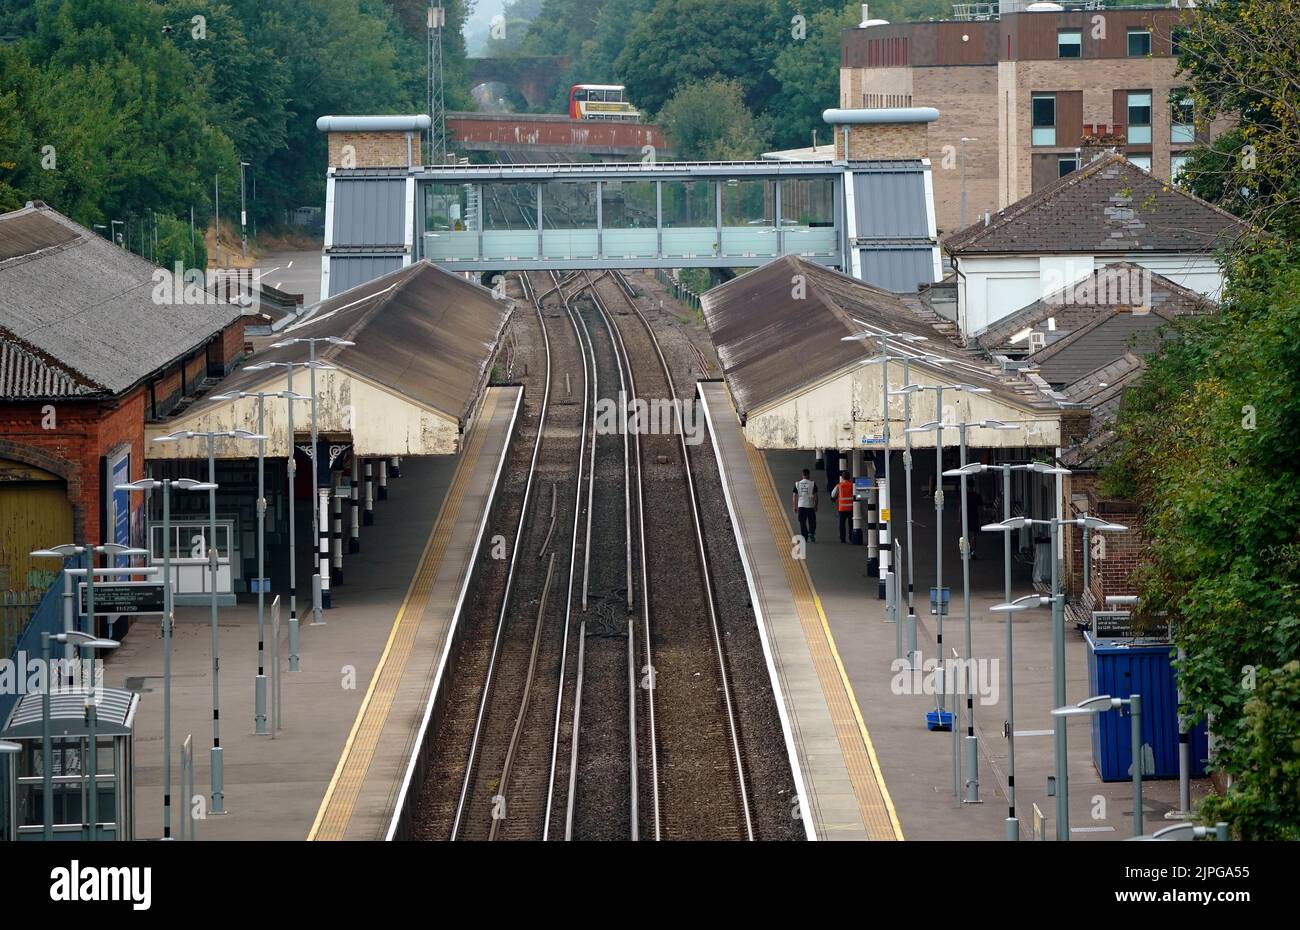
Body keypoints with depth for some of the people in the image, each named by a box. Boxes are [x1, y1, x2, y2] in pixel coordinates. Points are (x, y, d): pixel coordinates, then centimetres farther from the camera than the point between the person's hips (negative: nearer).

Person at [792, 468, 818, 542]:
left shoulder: (797, 483, 3)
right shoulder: (812, 483, -3)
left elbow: (794, 496, 4)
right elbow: (815, 495, -3)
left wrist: (795, 507, 10)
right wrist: (816, 506, 6)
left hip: (801, 506, 2)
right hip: (810, 506, -2)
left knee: (802, 523, 8)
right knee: (812, 522, 9)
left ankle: (804, 538, 7)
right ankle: (811, 533, -14)